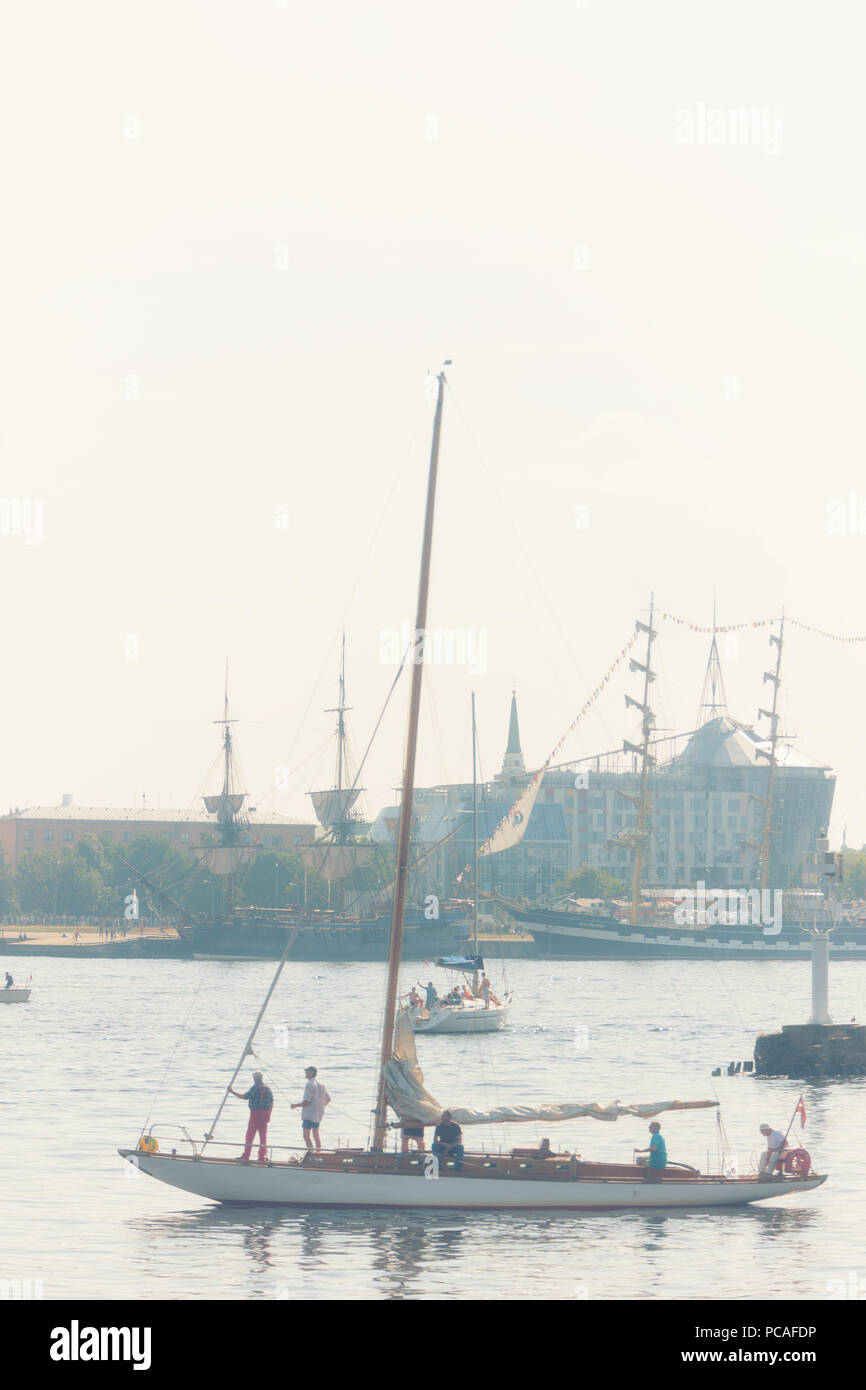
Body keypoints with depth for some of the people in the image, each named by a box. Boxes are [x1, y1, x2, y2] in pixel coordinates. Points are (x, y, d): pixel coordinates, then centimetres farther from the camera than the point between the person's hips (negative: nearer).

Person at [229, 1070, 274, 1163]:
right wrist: (268, 1115, 16)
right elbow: (271, 1103, 11)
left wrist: (232, 1092, -3)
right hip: (265, 1113, 6)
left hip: (256, 1113, -6)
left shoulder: (255, 1087, -11)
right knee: (263, 1136, 8)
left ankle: (245, 1157, -2)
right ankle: (261, 1157, 7)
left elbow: (244, 1097, -12)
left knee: (250, 1135, -1)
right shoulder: (268, 1088, 9)